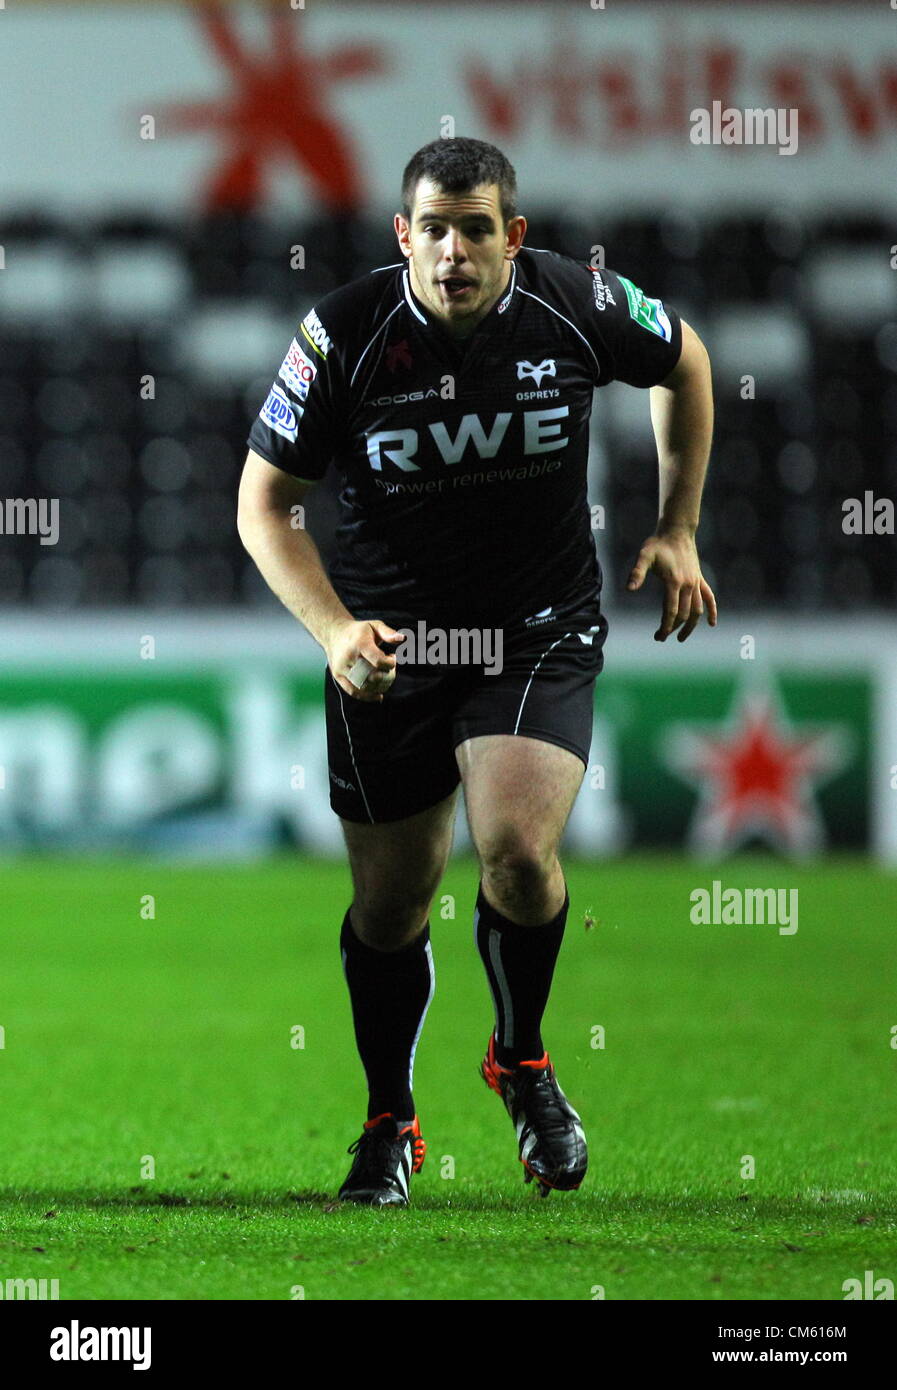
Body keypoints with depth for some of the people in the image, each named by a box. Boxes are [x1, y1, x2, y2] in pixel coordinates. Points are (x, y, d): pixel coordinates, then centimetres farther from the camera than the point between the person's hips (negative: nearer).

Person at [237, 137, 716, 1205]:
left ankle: (521, 1058, 7)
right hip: (391, 641, 1)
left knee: (517, 848, -23)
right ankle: (389, 1124, 31)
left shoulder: (578, 307, -12)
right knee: (390, 902, 6)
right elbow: (264, 504, -6)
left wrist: (676, 528, 10)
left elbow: (682, 362, 12)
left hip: (543, 632, 0)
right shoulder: (343, 335, -15)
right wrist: (335, 631, -20)